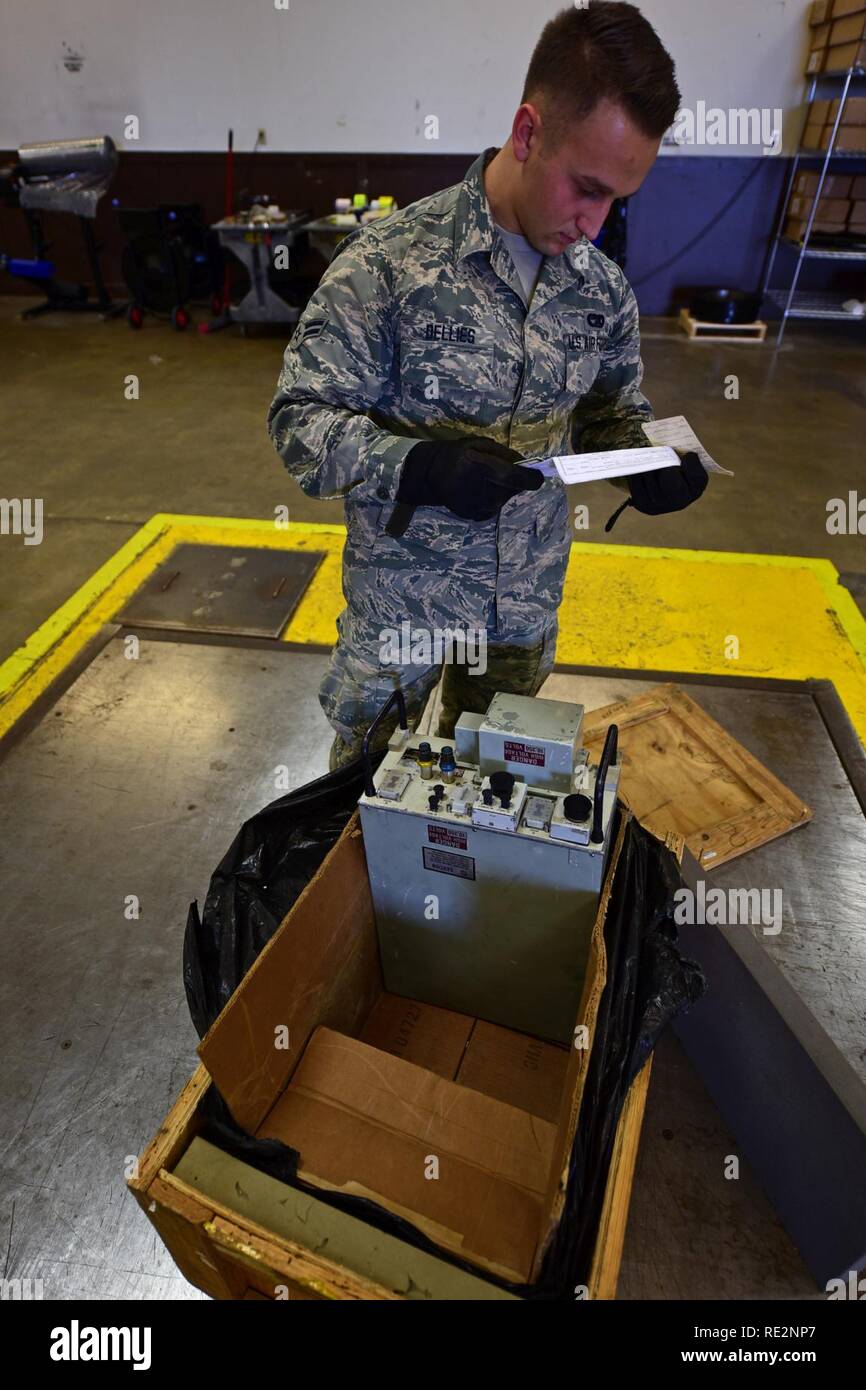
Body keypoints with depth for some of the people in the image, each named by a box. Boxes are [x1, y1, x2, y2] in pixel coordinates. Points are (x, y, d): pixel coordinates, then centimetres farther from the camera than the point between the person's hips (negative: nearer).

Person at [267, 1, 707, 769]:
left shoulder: (603, 287, -1)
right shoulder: (389, 261, -17)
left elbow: (615, 407, 12)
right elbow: (300, 418, -16)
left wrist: (647, 460, -12)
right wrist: (419, 467, -34)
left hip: (531, 596, 4)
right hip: (402, 594, -4)